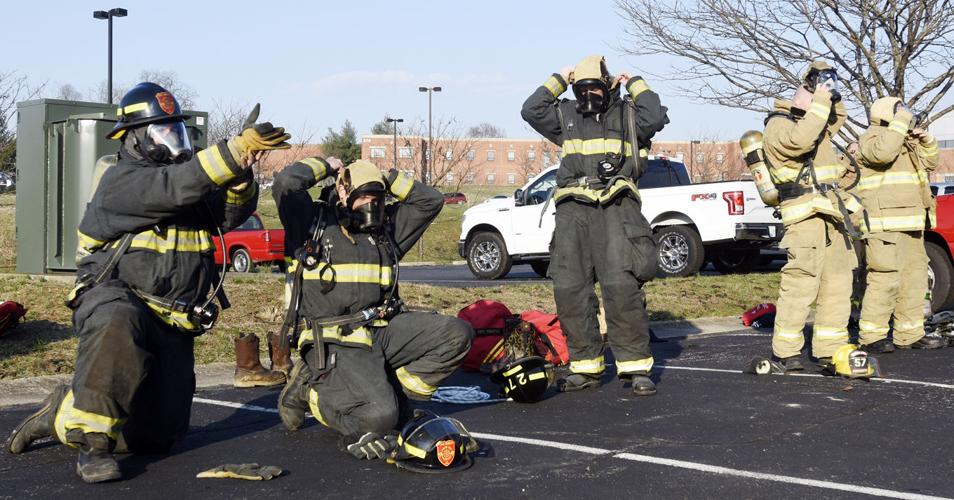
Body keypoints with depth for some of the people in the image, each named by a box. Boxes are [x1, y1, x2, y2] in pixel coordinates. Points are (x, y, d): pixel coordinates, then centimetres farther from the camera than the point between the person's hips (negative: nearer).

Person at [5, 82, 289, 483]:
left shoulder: (187, 181, 14)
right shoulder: (122, 181, -11)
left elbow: (232, 212, 1)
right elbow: (177, 187, -29)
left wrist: (240, 172, -19)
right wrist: (237, 148, -34)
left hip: (172, 322, 7)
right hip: (117, 299, -7)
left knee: (158, 435, 5)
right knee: (119, 328, -46)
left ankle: (63, 416, 26)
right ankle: (93, 441, -33)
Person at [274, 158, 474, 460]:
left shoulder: (385, 226, 20)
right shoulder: (314, 221, 3)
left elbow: (430, 200, 20)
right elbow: (286, 183, -13)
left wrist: (387, 179, 15)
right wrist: (326, 166, 3)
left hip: (384, 329, 7)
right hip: (336, 342, -7)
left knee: (457, 334, -12)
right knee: (378, 417, -26)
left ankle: (392, 394, -2)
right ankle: (310, 388, 3)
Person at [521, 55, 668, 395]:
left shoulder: (627, 114, 13)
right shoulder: (566, 115, 20)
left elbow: (655, 118, -6)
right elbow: (531, 110, 9)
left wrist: (635, 84, 6)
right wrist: (558, 81, 13)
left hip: (615, 205, -4)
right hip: (572, 209, 4)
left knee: (621, 285, -15)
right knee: (569, 289, 0)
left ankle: (636, 365, -12)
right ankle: (586, 366, 7)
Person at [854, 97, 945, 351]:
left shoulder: (906, 141, 23)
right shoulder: (871, 138, -5)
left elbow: (929, 162, 30)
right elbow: (882, 152, -28)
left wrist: (926, 141, 11)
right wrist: (901, 120, -19)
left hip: (909, 224, 10)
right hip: (884, 224, -10)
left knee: (914, 278, 11)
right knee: (885, 279, -15)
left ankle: (910, 334, 18)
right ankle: (871, 337, -12)